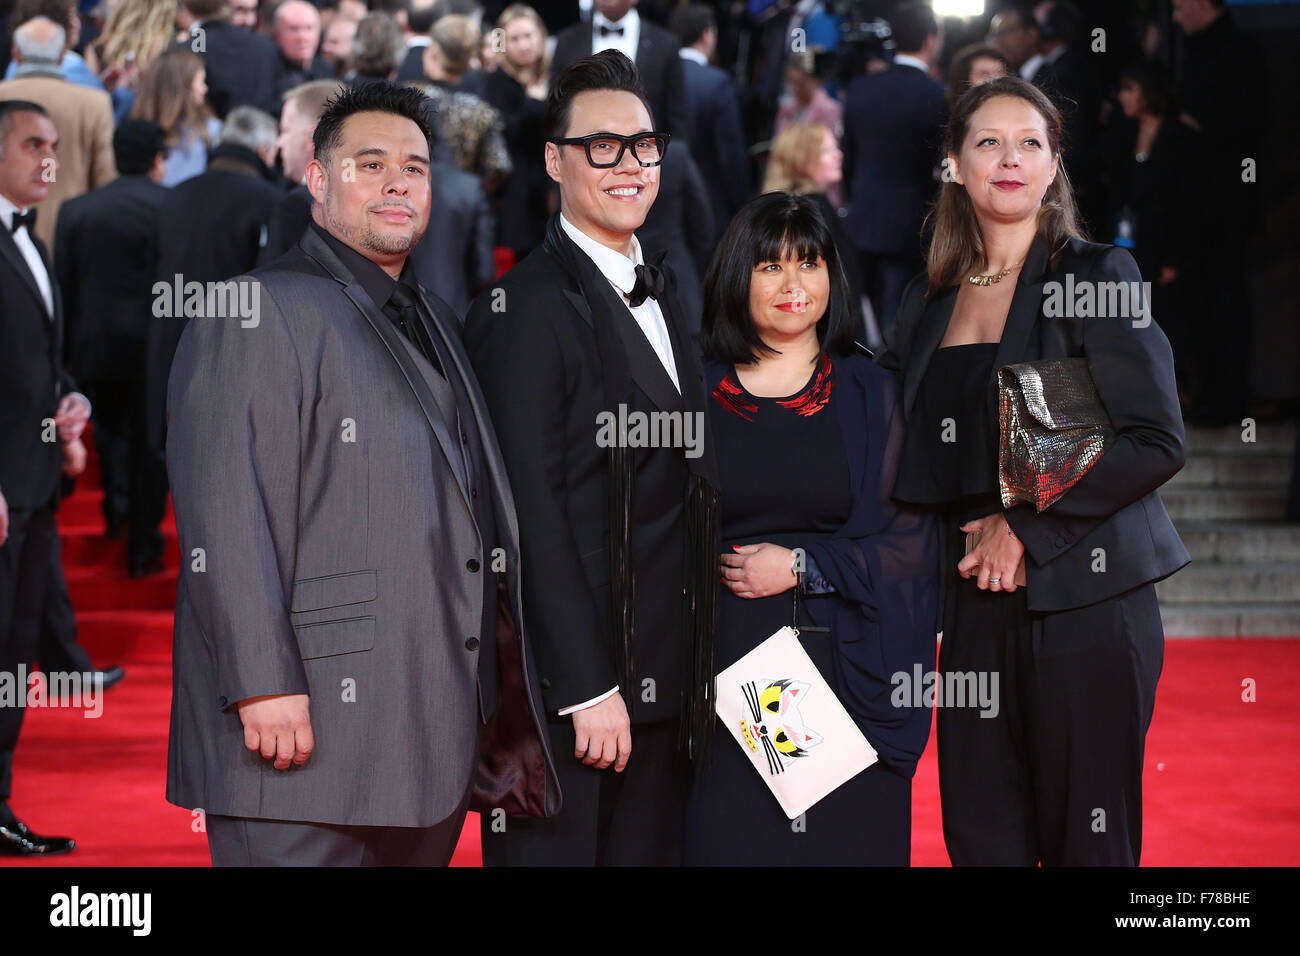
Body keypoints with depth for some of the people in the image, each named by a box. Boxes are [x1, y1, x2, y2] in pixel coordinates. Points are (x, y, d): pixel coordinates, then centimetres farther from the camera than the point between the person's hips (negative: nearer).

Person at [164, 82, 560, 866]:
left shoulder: (434, 323, 22)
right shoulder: (259, 310, -4)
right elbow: (223, 512, -14)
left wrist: (502, 710, 18)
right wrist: (264, 683, -21)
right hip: (310, 721, -7)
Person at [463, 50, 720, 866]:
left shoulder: (660, 299, 16)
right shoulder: (529, 306, -11)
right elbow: (533, 512, -16)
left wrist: (694, 674, 11)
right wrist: (587, 688, -18)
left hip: (663, 688, 8)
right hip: (568, 686, -8)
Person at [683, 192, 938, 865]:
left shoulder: (870, 393, 6)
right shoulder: (698, 395, 7)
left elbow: (910, 539, 0)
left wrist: (802, 565, -9)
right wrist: (713, 565, -6)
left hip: (846, 671, 0)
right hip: (726, 670, 0)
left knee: (846, 839, -1)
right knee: (728, 836, -2)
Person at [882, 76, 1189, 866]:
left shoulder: (1098, 276, -3)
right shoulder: (928, 301, 13)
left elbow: (1158, 441, -11)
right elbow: (913, 458, 21)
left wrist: (1025, 523, -12)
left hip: (1085, 599, -5)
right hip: (976, 602, 5)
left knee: (1087, 839, -1)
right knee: (981, 837, 6)